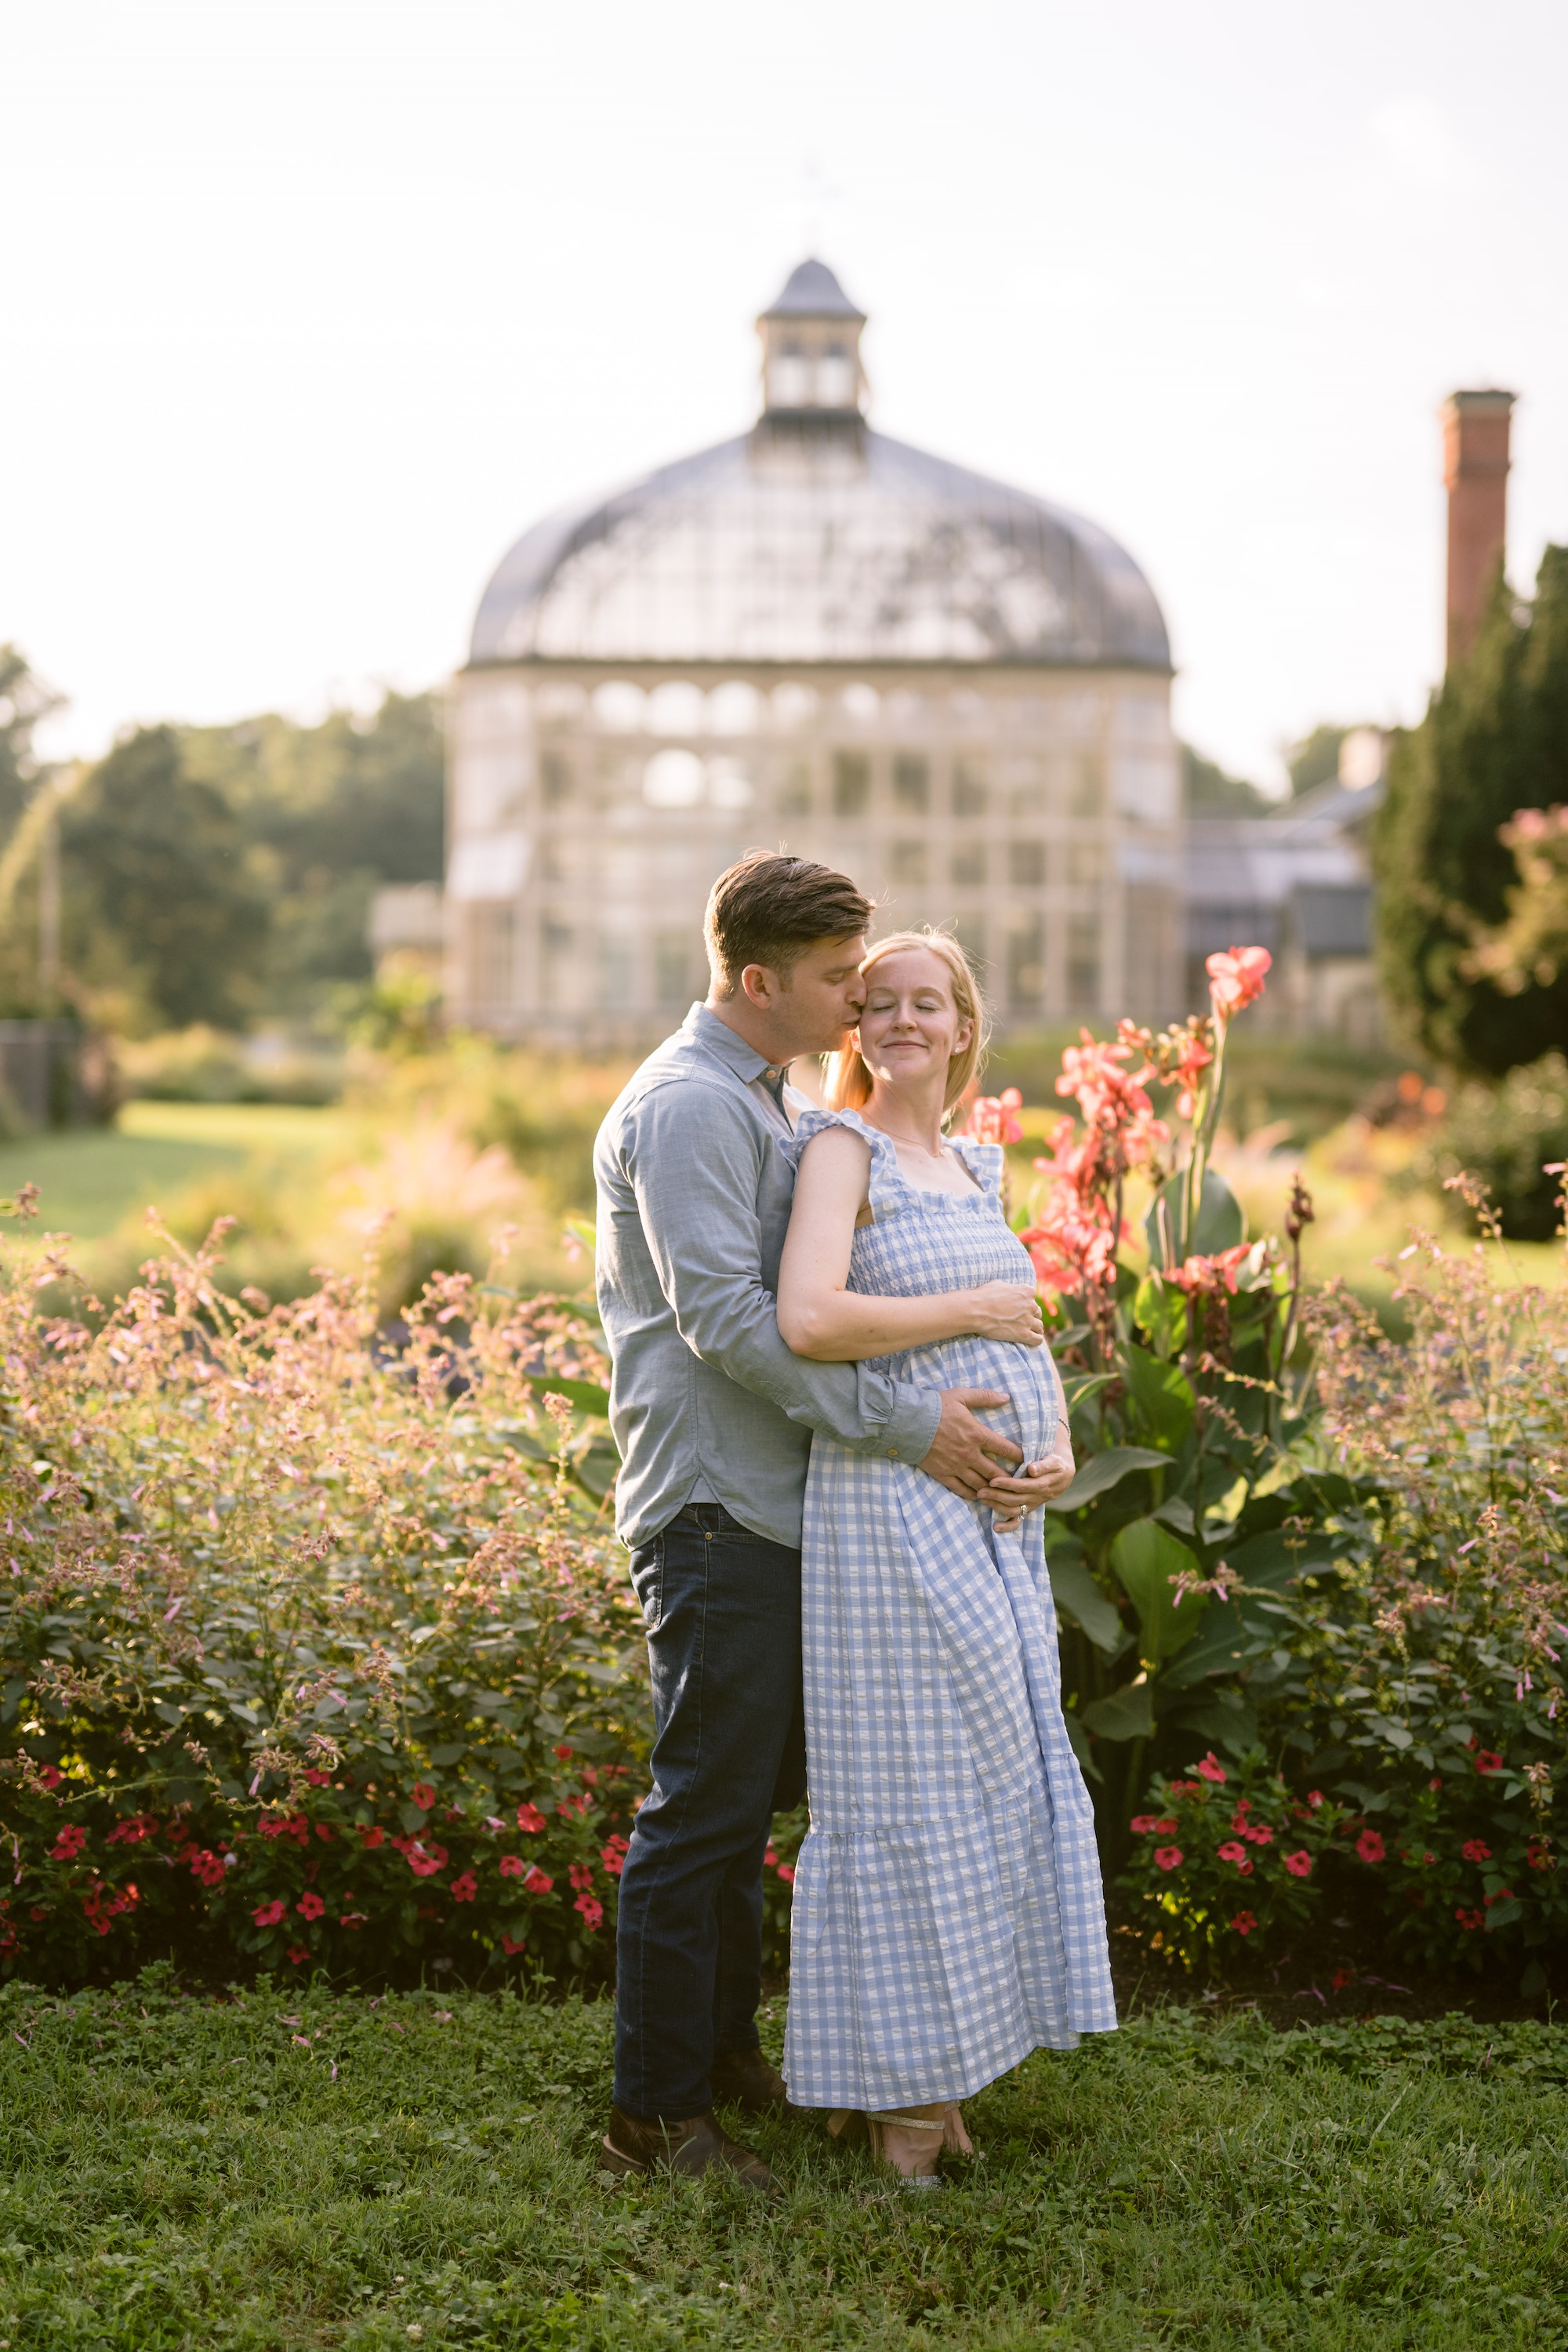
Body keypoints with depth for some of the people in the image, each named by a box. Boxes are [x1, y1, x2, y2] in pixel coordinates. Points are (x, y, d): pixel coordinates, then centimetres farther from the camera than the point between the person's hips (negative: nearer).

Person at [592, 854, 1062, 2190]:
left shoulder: (777, 1104, 18)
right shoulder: (688, 1103, -14)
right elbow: (727, 1317, -22)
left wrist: (982, 1409, 11)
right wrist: (909, 1427, -21)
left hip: (780, 1505, 10)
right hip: (715, 1508, -10)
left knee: (756, 1790, 17)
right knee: (705, 1809, -5)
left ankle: (724, 2049, 31)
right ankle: (657, 2115, 4)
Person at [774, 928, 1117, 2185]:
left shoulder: (975, 1168, 17)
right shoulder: (842, 1147, -7)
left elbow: (1029, 1336, 18)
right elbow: (809, 1320, -23)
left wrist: (1057, 1446, -1)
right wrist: (972, 1307, -14)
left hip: (995, 1523, 8)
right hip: (894, 1506, -8)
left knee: (993, 1778, 12)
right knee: (906, 1785, -1)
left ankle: (935, 2067, 24)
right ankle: (892, 2087, 11)